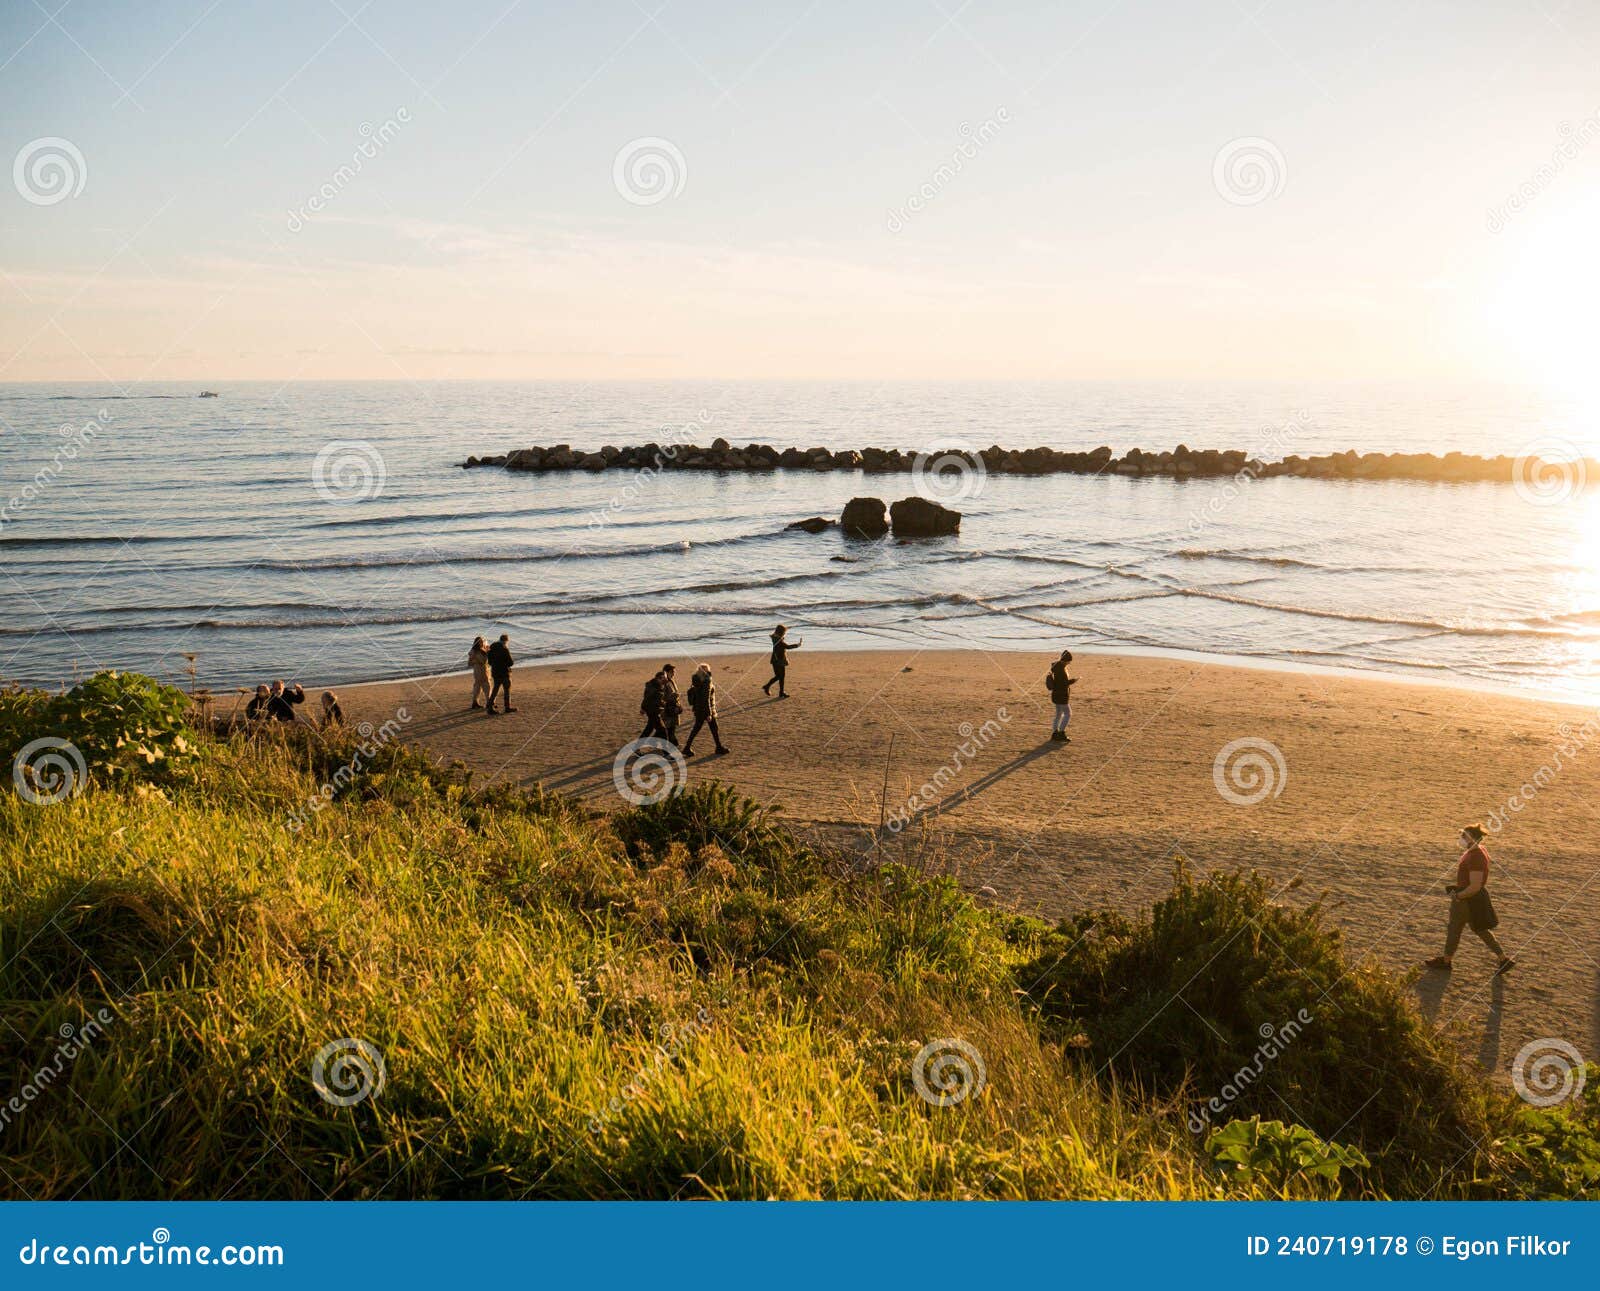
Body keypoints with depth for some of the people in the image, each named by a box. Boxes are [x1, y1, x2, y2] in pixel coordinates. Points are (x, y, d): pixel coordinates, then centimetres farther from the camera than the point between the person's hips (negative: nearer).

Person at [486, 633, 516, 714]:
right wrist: (513, 661, 3)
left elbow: (490, 661, 11)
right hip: (504, 673, -7)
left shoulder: (492, 648, 4)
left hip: (495, 672, 7)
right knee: (507, 690, 8)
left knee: (495, 690, 13)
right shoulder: (504, 649, -19)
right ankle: (507, 707, 16)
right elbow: (510, 662, -18)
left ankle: (490, 708, 7)